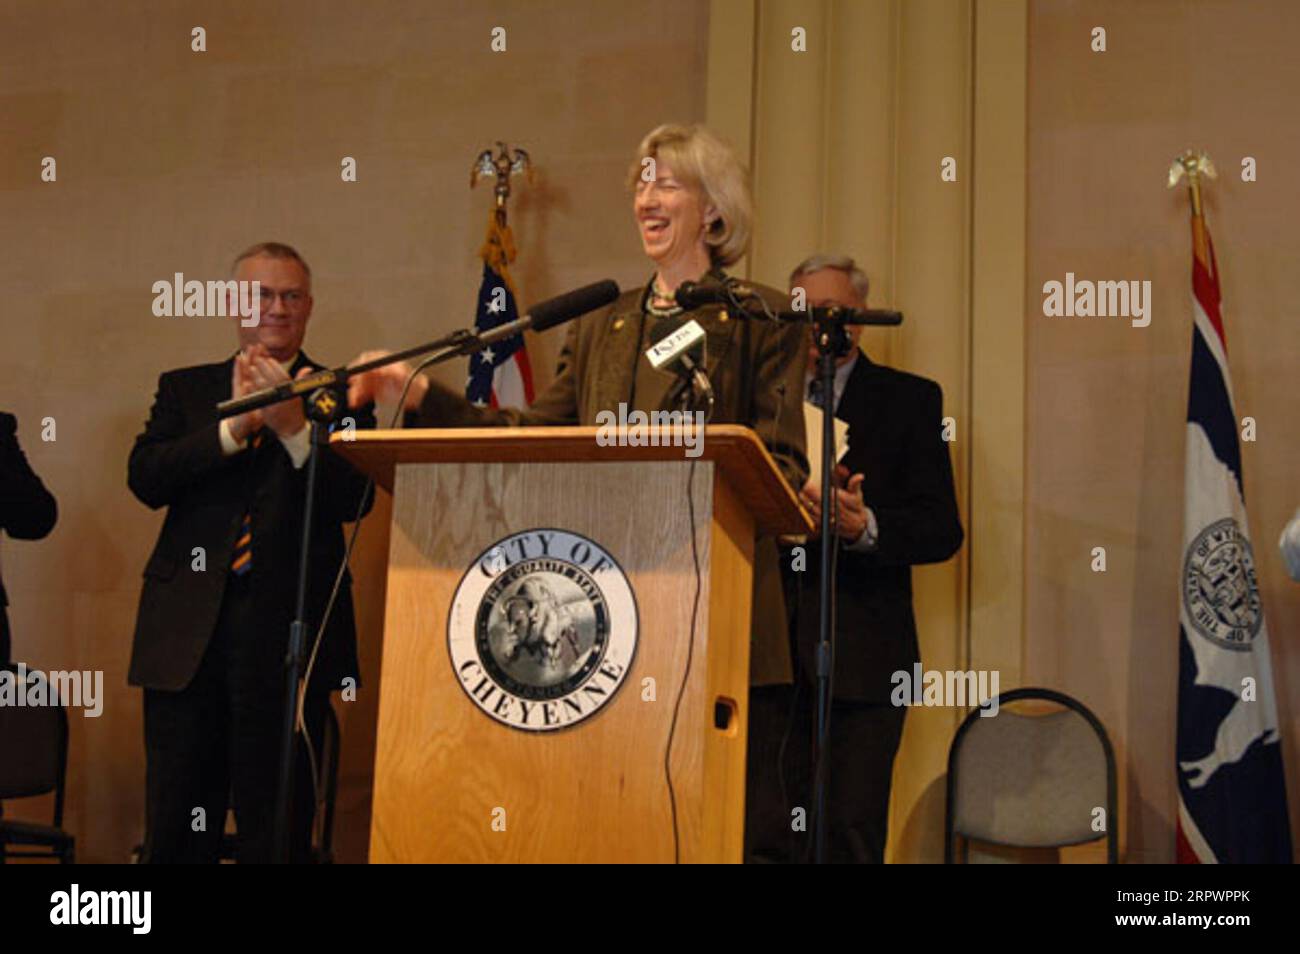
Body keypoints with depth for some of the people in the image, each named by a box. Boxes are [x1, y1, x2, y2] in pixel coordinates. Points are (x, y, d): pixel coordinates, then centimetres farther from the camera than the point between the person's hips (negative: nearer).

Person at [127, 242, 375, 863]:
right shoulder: (185, 388, 14)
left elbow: (352, 501, -7)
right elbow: (145, 478, -2)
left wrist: (294, 426, -20)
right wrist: (236, 424, -12)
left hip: (286, 632, -2)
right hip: (187, 630, 2)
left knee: (277, 832, 6)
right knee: (175, 829, 7)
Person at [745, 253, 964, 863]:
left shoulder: (909, 400, 6)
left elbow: (942, 530, -3)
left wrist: (863, 527, -20)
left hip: (861, 652, -2)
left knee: (850, 839, 0)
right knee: (767, 837, 4)